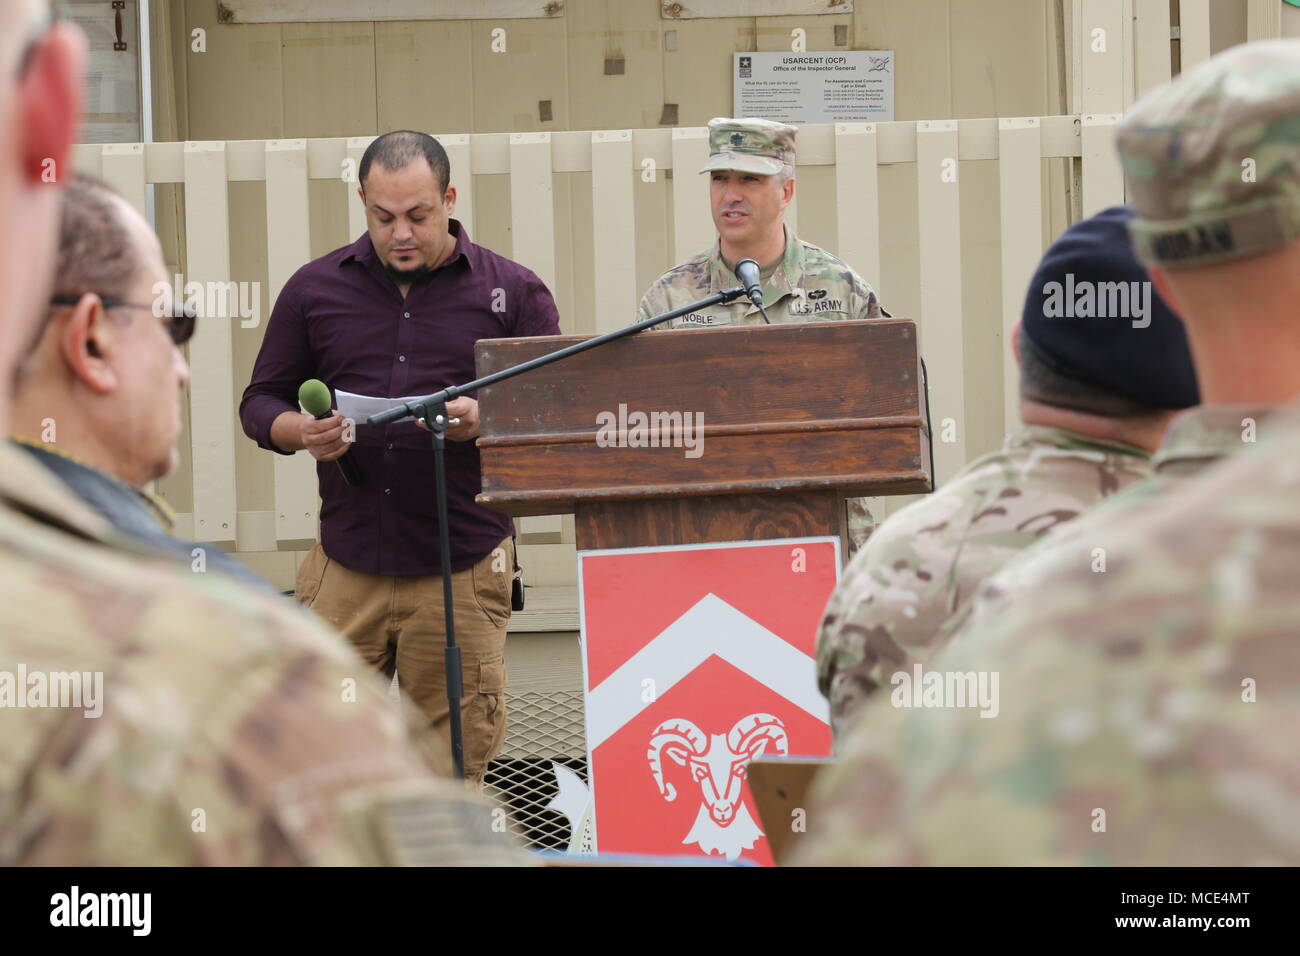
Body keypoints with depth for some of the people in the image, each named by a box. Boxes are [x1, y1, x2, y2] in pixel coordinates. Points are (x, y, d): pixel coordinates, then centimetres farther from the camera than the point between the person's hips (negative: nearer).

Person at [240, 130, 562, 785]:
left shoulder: (512, 292, 5)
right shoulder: (314, 289, 10)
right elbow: (262, 401, 15)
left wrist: (485, 421, -15)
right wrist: (302, 431, -8)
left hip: (463, 570, -1)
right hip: (347, 566, 1)